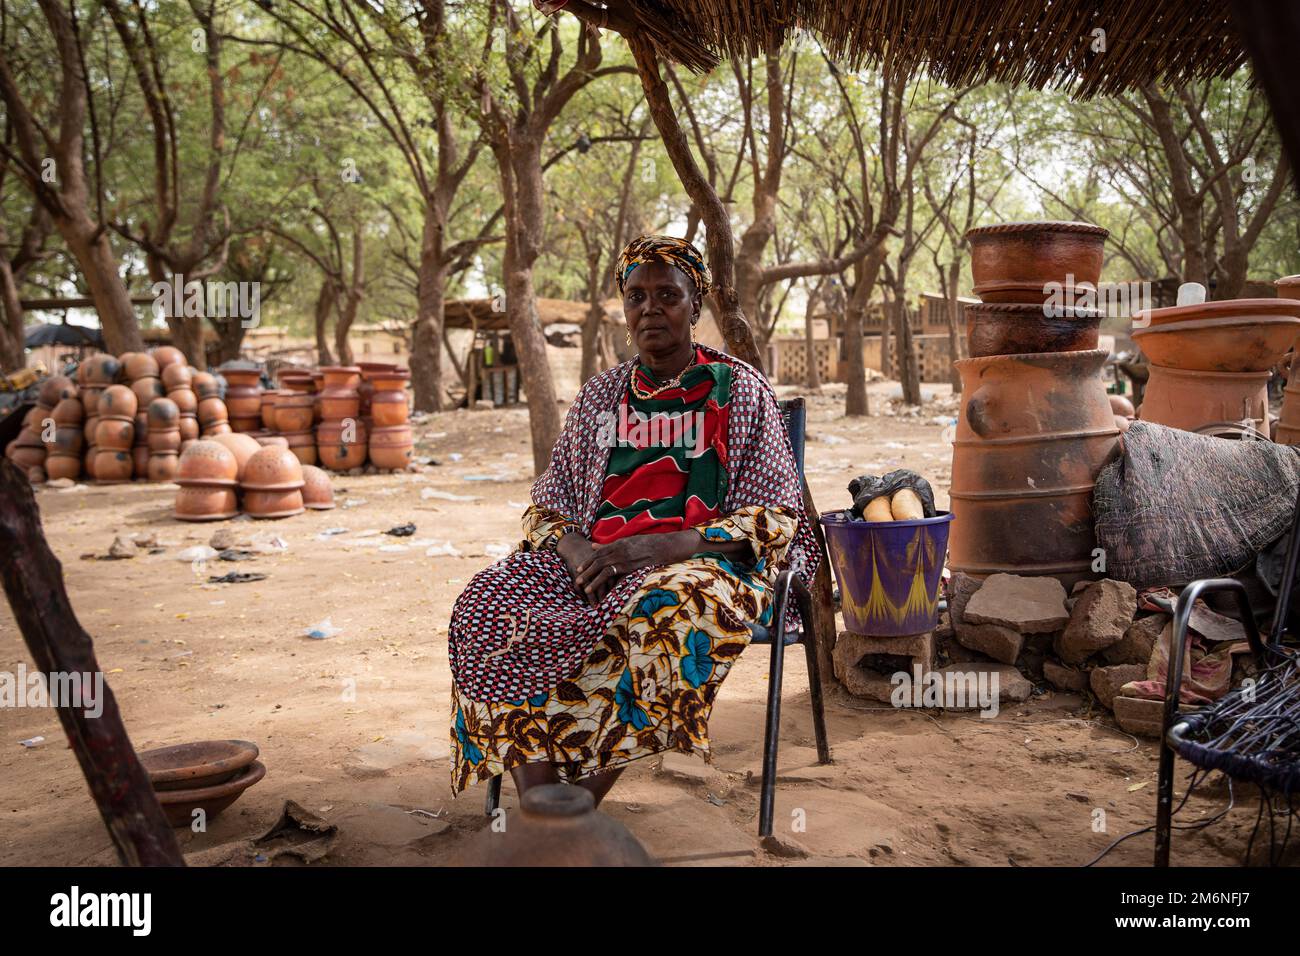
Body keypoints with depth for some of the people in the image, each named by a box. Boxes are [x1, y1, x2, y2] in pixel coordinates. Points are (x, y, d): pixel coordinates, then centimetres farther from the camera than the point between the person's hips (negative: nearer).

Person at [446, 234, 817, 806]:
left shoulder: (739, 389, 6)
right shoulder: (600, 396, 18)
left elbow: (778, 517, -2)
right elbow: (547, 503, 15)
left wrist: (652, 548, -16)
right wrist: (574, 549, -11)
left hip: (703, 560, -4)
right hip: (593, 561, 4)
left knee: (662, 612, -40)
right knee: (487, 606, -26)